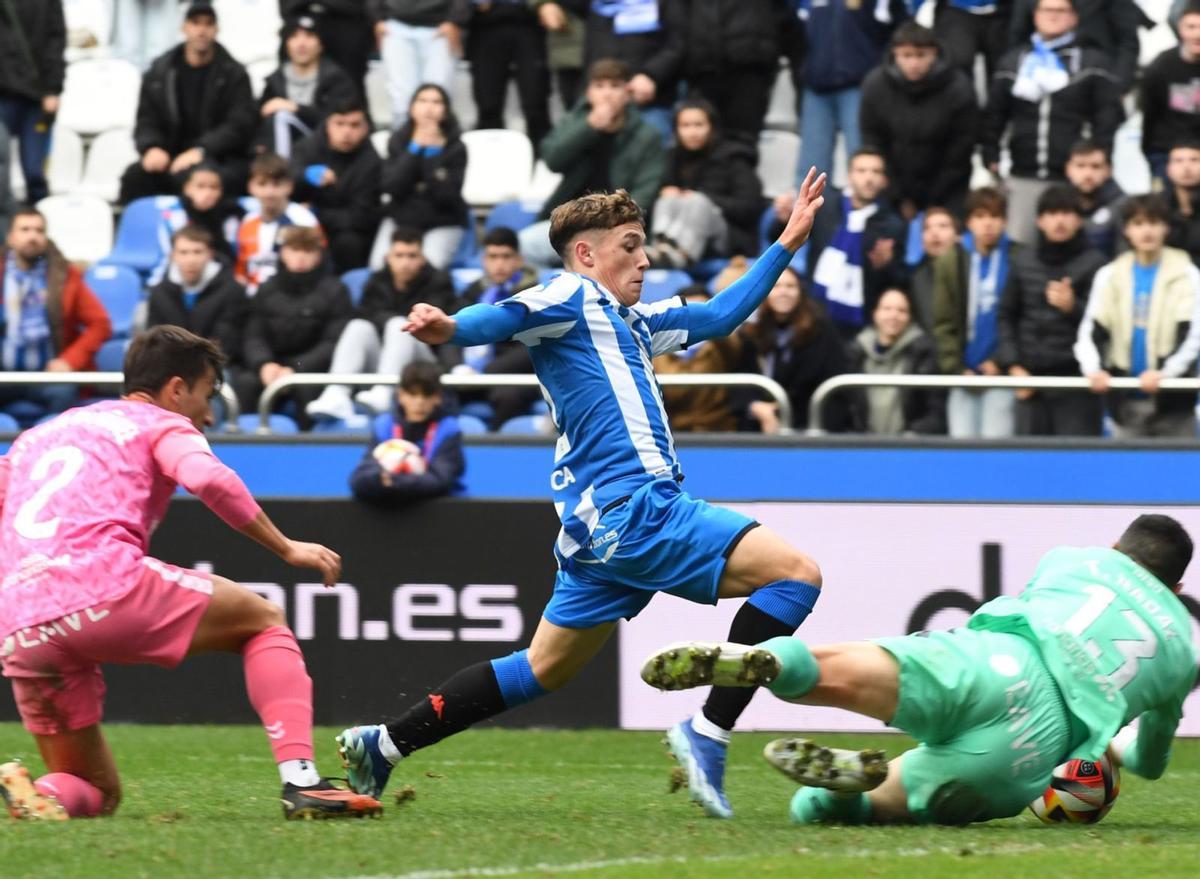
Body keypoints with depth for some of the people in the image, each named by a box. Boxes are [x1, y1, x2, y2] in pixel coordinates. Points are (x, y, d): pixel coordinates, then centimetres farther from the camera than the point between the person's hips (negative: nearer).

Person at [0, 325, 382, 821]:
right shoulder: (160, 424, 14)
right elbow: (209, 480, -6)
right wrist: (287, 549, 2)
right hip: (105, 585, -5)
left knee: (97, 795, 21)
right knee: (264, 620, 16)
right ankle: (300, 781, -3)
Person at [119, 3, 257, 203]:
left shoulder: (233, 73, 4)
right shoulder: (159, 72, 13)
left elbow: (238, 126, -7)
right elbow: (147, 121, 13)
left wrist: (200, 151, -22)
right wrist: (152, 148, -12)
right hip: (172, 157, 3)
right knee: (135, 176, -28)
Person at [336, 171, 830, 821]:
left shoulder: (633, 322, 26)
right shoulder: (571, 298, -2)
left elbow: (720, 316, 37)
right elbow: (504, 318, -20)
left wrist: (787, 242, 36)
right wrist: (450, 329, -42)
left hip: (606, 521, 10)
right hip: (631, 507, -10)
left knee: (544, 669, 14)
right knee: (794, 572, -14)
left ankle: (380, 745, 17)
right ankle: (707, 734, -17)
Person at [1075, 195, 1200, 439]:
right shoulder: (1109, 276, 9)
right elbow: (1090, 332, 3)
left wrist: (1165, 372, -24)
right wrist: (1093, 369, -18)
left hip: (1172, 400, -3)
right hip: (1127, 401, 3)